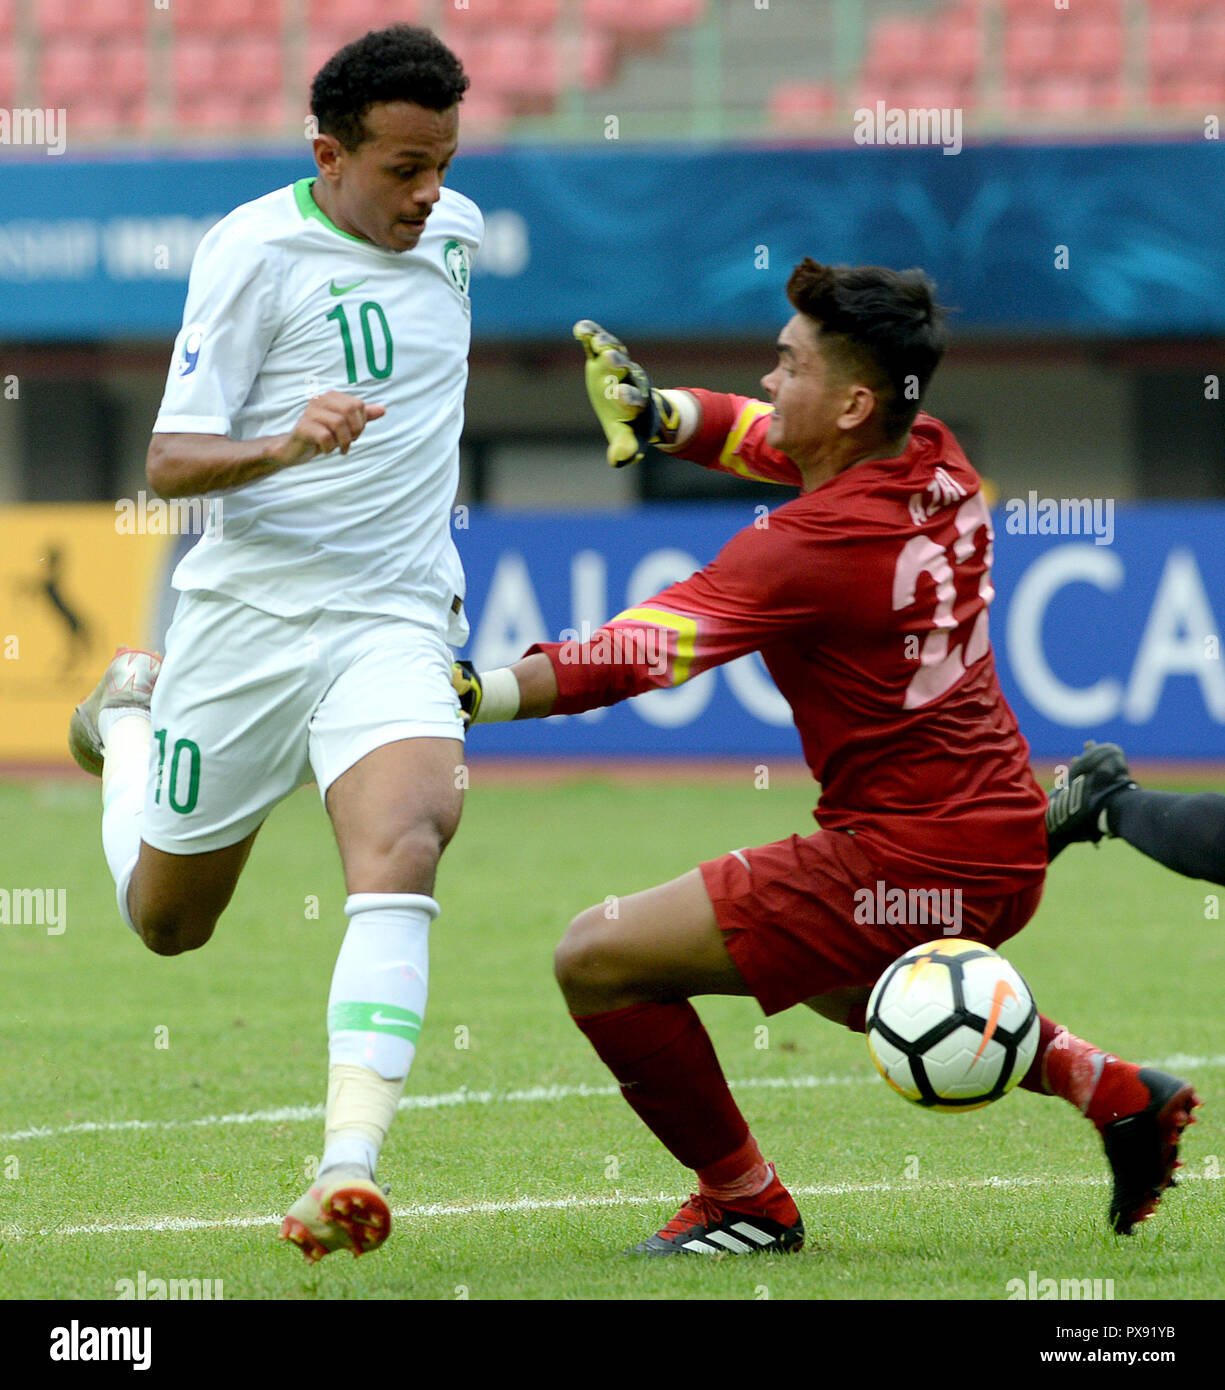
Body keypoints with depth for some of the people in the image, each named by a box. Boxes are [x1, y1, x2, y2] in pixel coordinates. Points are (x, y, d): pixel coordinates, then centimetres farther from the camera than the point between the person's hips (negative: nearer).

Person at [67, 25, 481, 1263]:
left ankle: (348, 1170, -36)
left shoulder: (454, 232, 7)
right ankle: (132, 712, 47)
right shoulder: (253, 250, -12)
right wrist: (288, 446, -32)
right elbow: (171, 463, -14)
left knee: (402, 843, -27)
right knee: (166, 920, 14)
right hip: (247, 614, -2)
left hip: (395, 621, 3)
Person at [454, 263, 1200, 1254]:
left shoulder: (814, 548, -25)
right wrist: (657, 412, 0)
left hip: (907, 859, -10)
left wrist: (480, 695, -37)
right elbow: (764, 433, 18)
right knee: (839, 987, 41)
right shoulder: (935, 459, 2)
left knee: (599, 958, -7)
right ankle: (1112, 1089, 33)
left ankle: (746, 1203, 7)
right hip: (1004, 846, 10)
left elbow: (637, 653, -32)